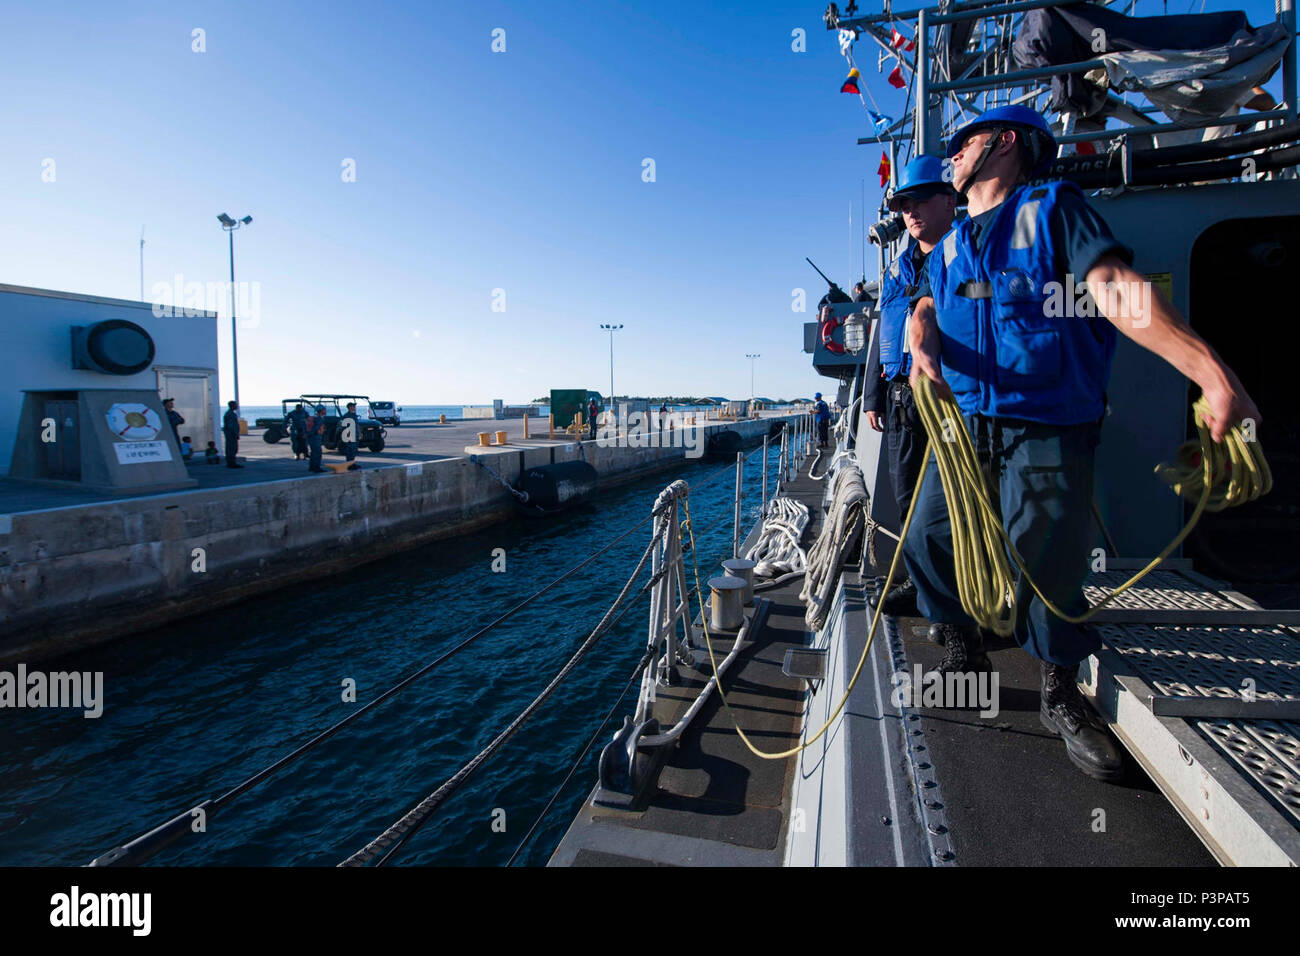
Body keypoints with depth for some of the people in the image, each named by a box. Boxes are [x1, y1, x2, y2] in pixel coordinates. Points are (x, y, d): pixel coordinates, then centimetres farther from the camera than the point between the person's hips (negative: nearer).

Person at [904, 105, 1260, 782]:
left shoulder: (1052, 208, -1)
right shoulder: (951, 245, 19)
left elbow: (1115, 288, -15)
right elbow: (923, 311, 8)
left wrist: (1211, 372, -28)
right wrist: (923, 347, -18)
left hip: (1047, 432, -5)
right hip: (965, 426, 5)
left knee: (1048, 569, -4)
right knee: (926, 540, 2)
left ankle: (1060, 697, 21)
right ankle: (962, 652, 26)